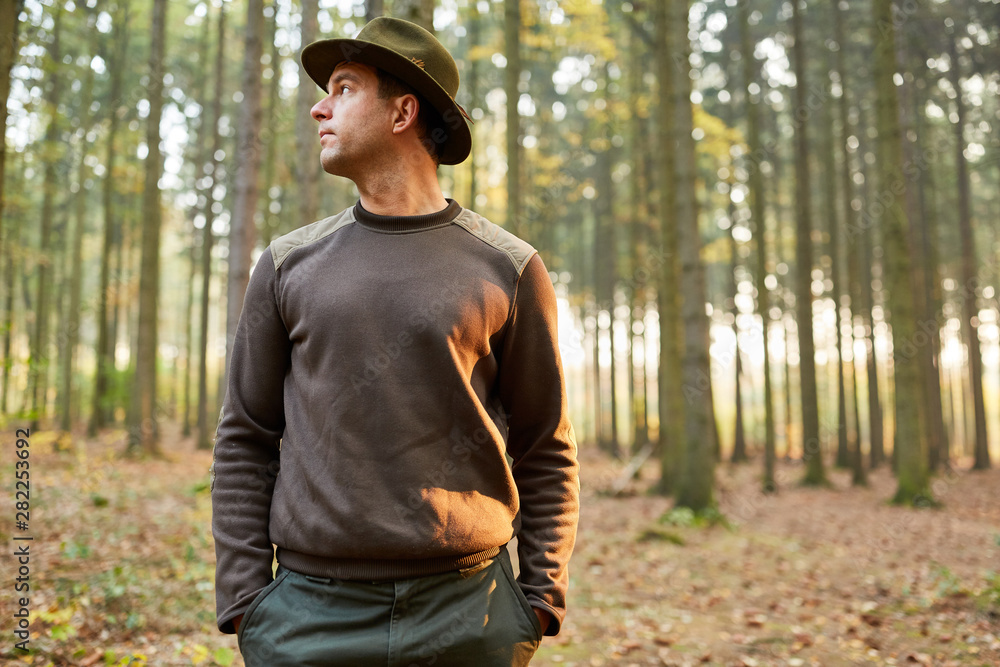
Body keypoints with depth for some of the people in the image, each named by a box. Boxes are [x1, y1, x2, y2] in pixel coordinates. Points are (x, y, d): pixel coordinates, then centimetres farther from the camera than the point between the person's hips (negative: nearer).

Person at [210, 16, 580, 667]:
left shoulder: (507, 269, 0)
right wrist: (243, 599, 0)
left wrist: (542, 598, -2)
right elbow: (245, 441, 6)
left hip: (468, 613, -1)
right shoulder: (289, 265, 5)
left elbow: (545, 451, 4)